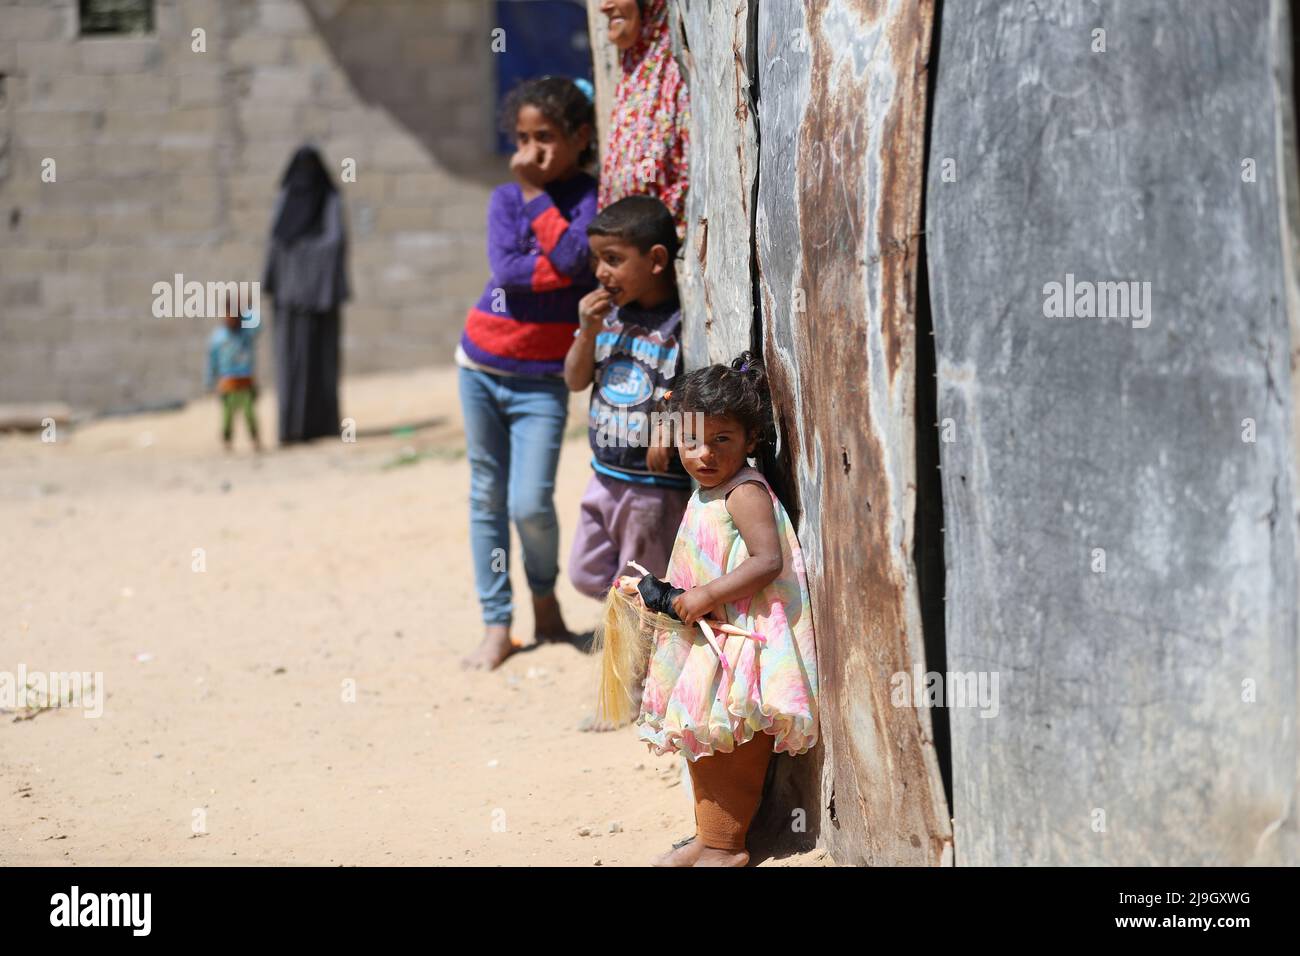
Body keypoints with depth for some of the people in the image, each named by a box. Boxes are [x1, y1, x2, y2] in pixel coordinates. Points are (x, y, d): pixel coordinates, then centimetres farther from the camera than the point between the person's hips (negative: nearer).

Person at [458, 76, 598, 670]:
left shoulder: (590, 197, -6)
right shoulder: (505, 199, 2)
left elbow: (574, 257, -25)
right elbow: (505, 268, -13)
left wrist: (535, 193, -17)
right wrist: (556, 267, -19)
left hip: (541, 379, -3)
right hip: (482, 366, 3)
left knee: (531, 504, -12)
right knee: (487, 498, 6)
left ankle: (545, 596, 17)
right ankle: (496, 625, 13)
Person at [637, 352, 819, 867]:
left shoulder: (745, 493, -17)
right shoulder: (706, 494, 13)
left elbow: (767, 560, -26)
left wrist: (707, 595, -25)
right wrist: (676, 597, 11)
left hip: (744, 643, -10)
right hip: (708, 639, 10)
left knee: (730, 749, -4)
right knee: (704, 743, 17)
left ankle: (723, 845, 4)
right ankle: (708, 838, 27)